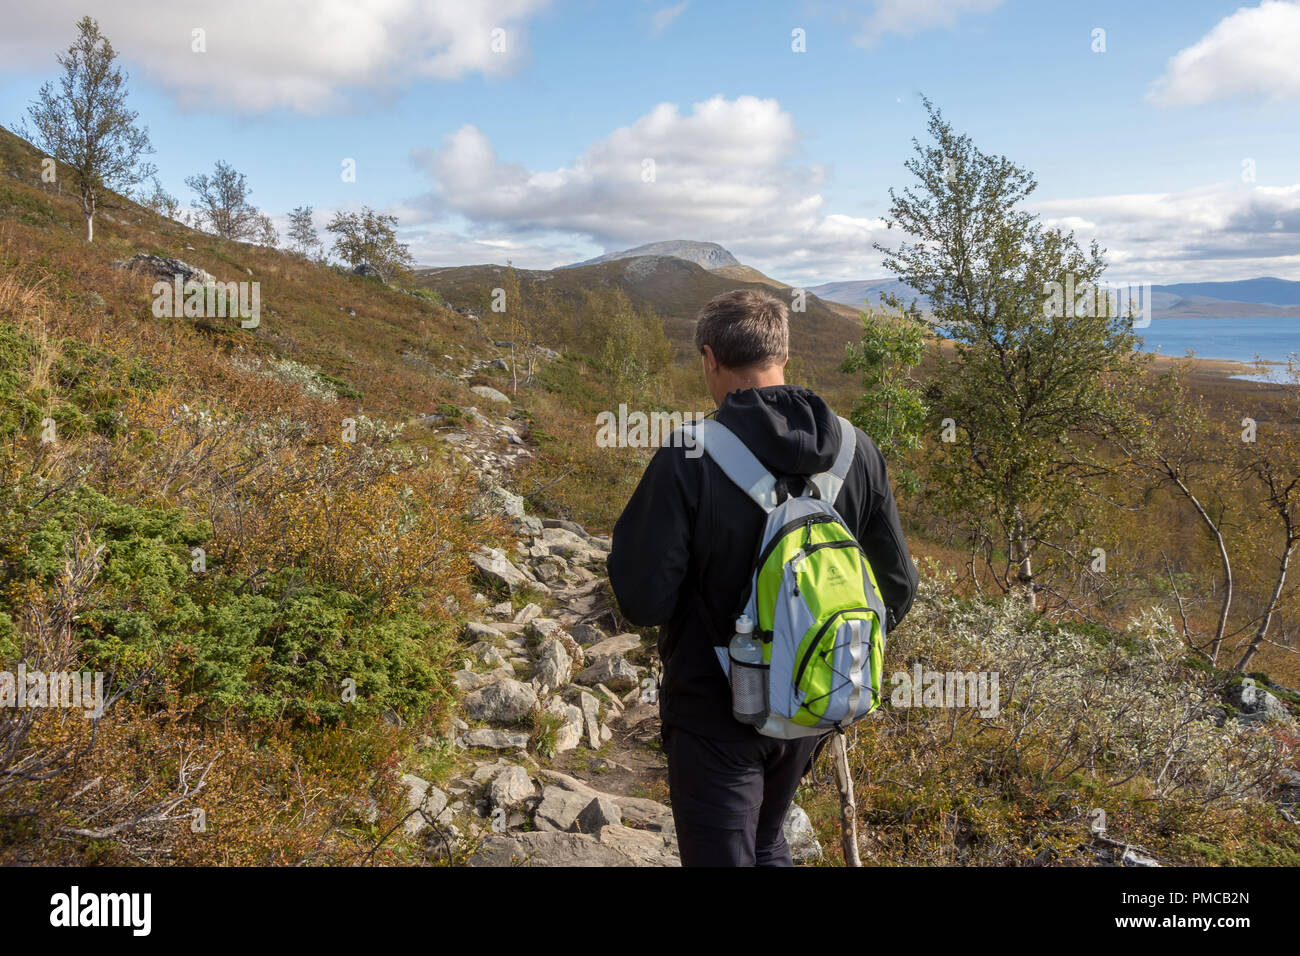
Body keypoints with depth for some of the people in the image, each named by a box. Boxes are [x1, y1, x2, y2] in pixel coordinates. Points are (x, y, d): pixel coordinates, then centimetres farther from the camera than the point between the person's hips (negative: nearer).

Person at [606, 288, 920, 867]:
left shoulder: (689, 458, -22)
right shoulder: (857, 451, -7)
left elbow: (643, 603, -21)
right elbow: (898, 587, 0)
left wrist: (627, 539, -2)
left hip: (716, 715, -5)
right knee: (767, 845, 28)